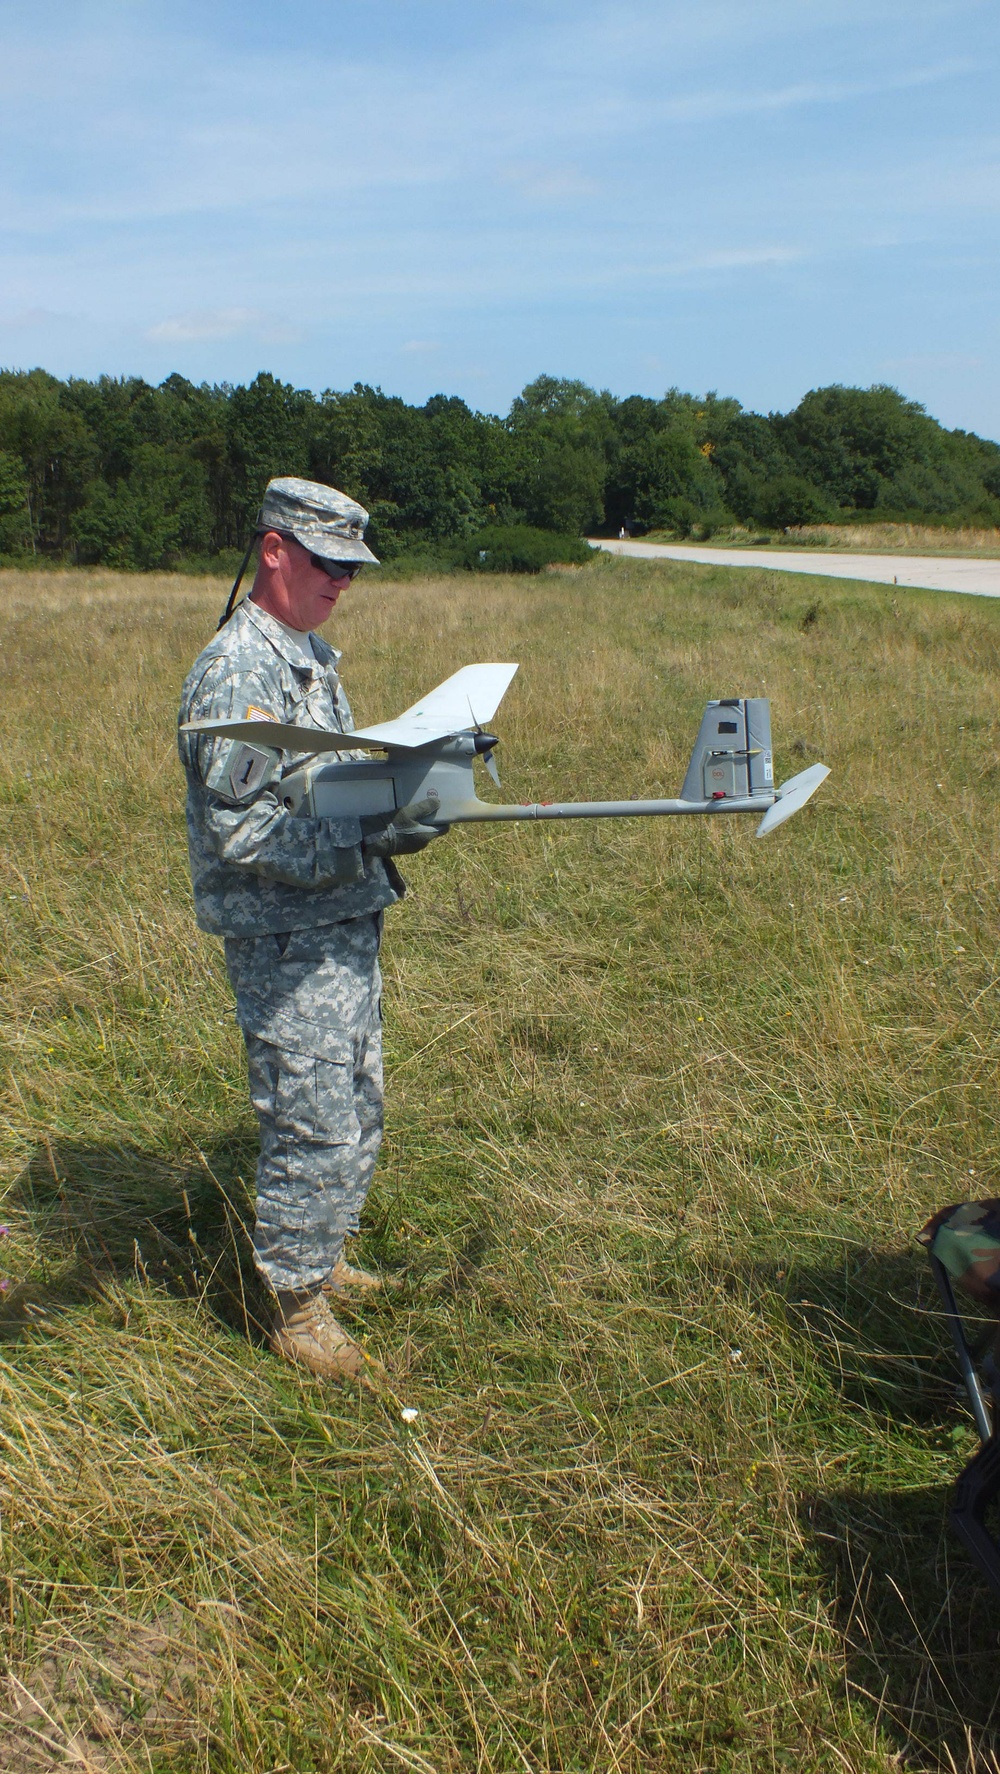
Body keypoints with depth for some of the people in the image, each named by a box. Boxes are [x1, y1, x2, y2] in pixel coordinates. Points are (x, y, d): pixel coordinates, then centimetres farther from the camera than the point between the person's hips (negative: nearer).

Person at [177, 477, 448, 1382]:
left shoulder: (315, 657, 13)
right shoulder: (236, 671, -17)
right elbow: (242, 829, -22)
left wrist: (399, 795, 7)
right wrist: (373, 836, -27)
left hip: (346, 926, 9)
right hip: (287, 942, -9)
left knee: (358, 1112, 19)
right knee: (315, 1128, -1)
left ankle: (323, 1263, 38)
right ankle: (299, 1313, 18)